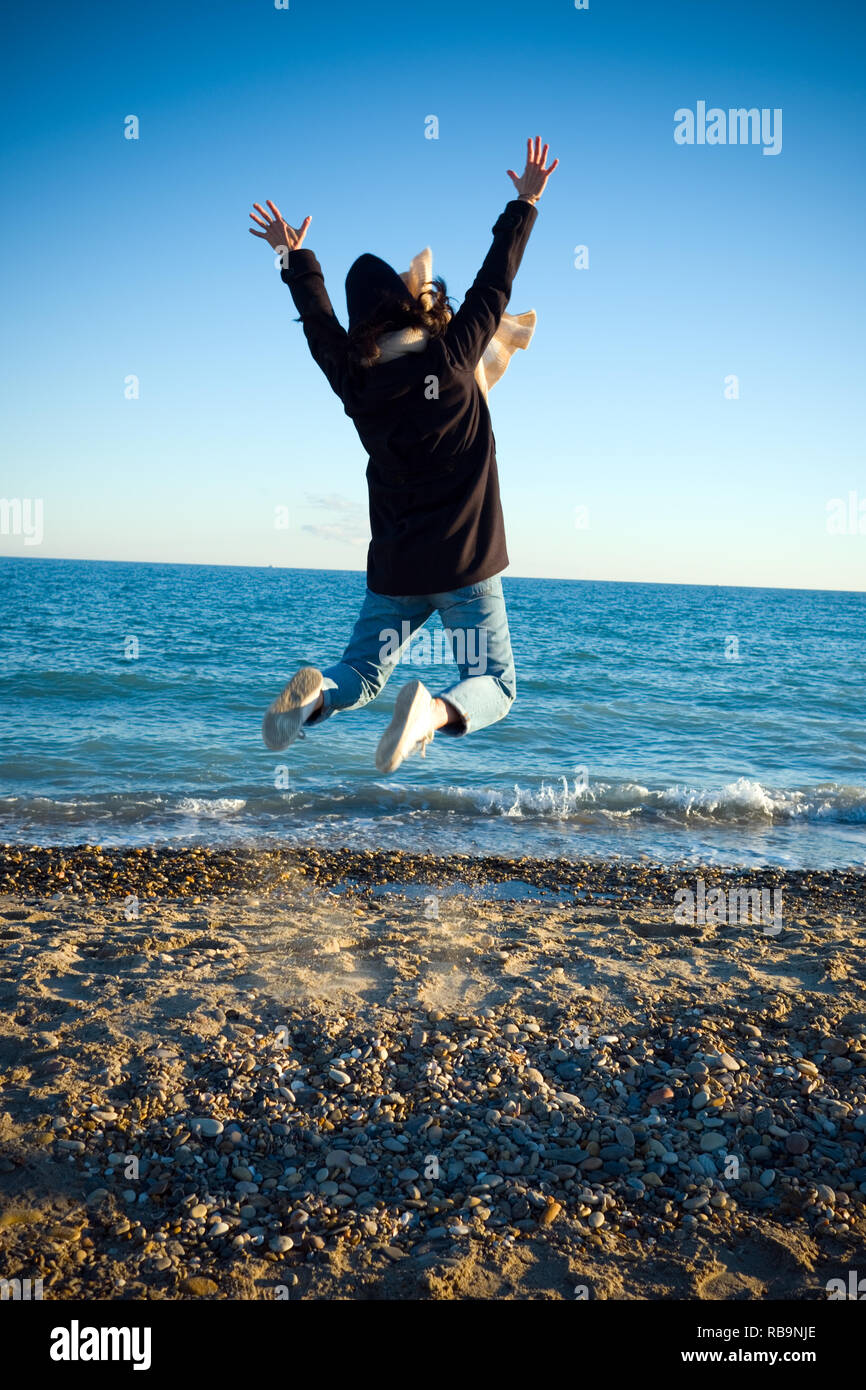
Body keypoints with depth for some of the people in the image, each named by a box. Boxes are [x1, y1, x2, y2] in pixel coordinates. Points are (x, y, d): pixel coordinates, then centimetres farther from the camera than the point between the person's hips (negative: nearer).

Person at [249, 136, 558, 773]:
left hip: (393, 570, 3)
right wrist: (526, 203, 14)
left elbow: (319, 319, 17)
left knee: (361, 674, 16)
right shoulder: (452, 356, -8)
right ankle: (436, 711, -28)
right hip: (466, 565, -3)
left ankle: (315, 693, -18)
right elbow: (496, 281, 3)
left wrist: (296, 258, 32)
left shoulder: (354, 378, 0)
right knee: (493, 685, 5)